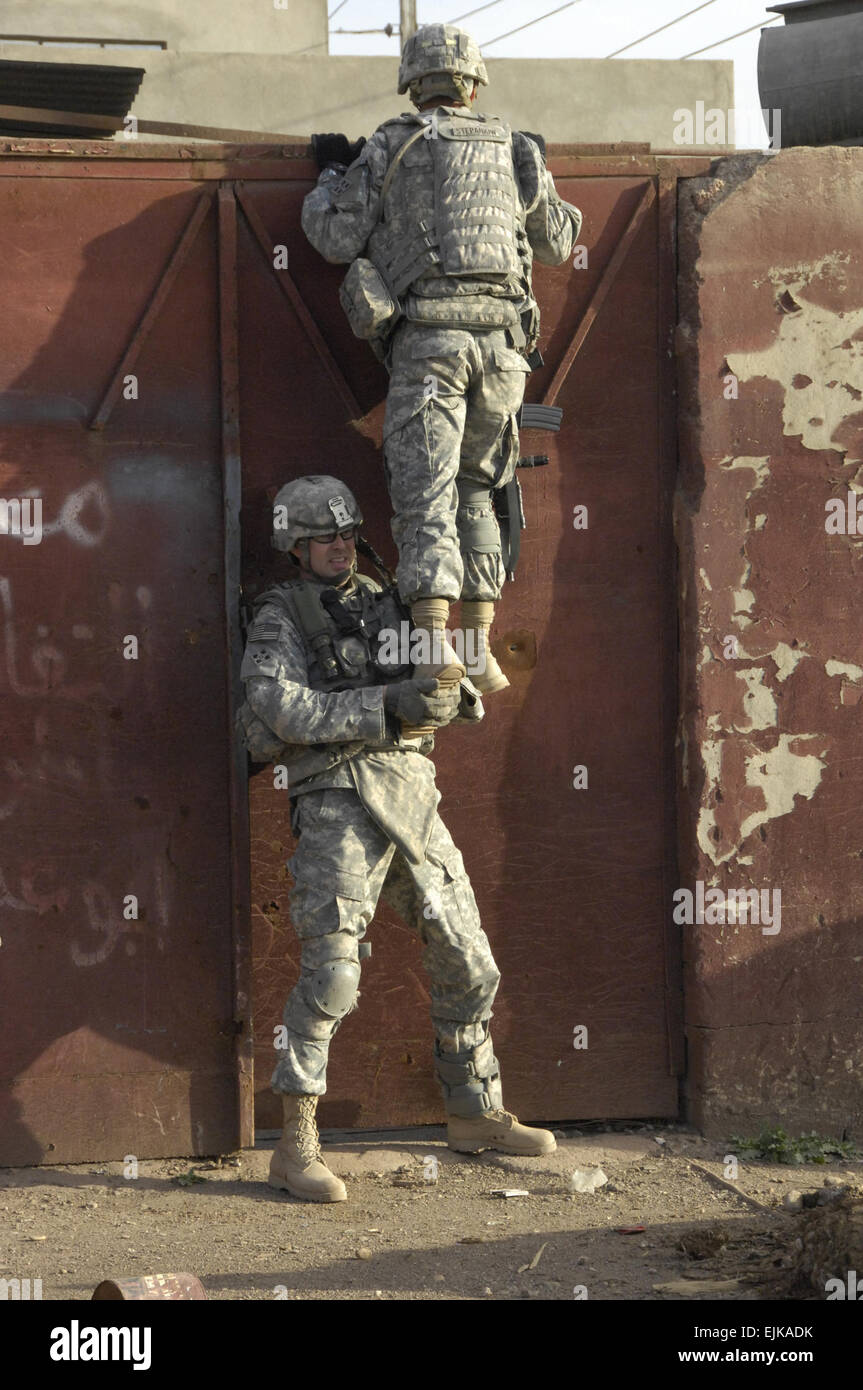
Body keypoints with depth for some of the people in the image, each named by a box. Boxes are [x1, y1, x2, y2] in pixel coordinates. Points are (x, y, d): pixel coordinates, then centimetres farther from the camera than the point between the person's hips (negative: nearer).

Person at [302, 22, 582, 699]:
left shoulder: (390, 148, 6)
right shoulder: (516, 153, 16)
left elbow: (336, 238, 7)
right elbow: (557, 243, 28)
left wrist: (332, 175, 26)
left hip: (426, 339, -3)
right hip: (501, 338, 3)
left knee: (427, 496, -4)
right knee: (474, 491, 17)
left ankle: (436, 644, -19)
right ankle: (481, 647, 9)